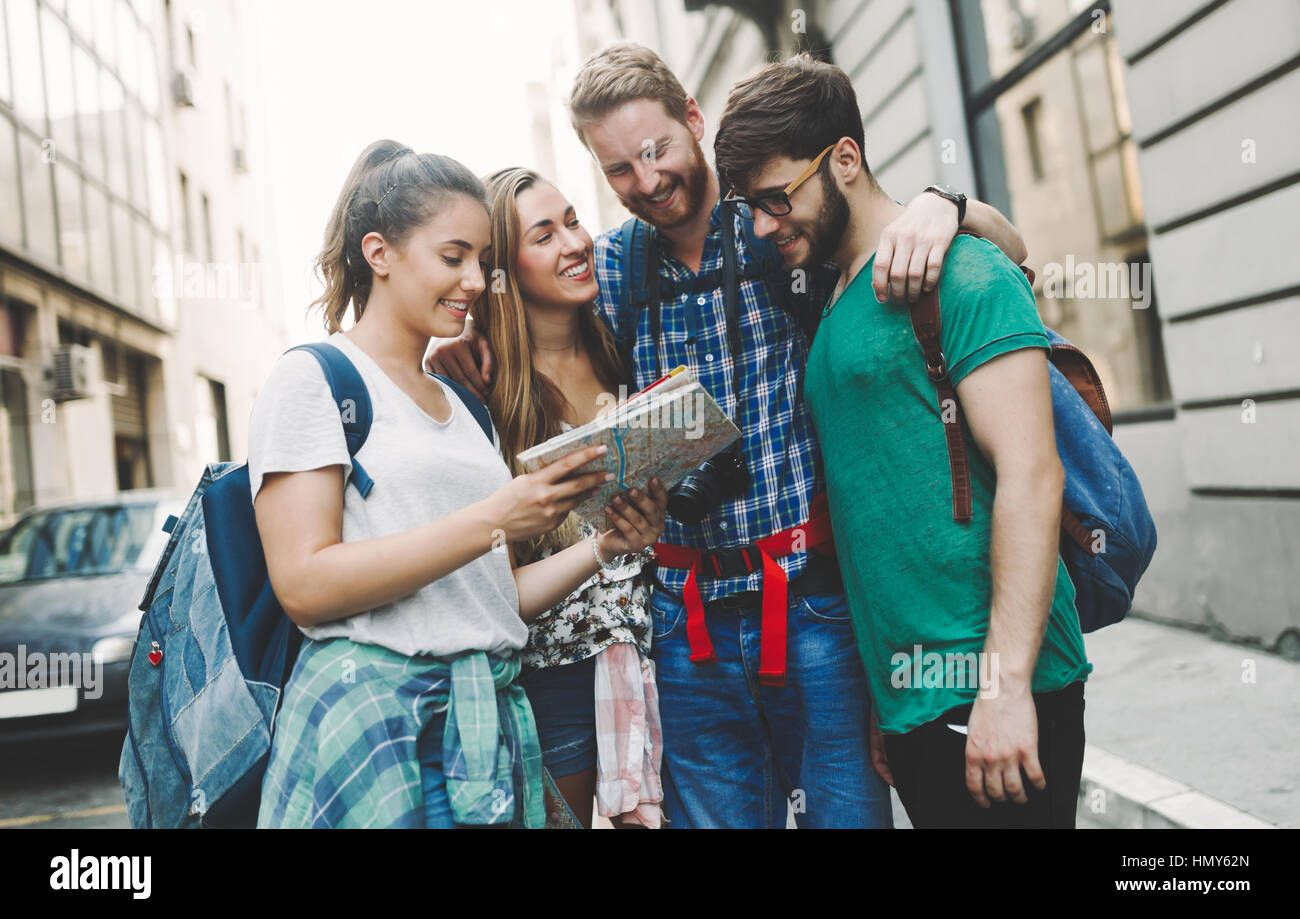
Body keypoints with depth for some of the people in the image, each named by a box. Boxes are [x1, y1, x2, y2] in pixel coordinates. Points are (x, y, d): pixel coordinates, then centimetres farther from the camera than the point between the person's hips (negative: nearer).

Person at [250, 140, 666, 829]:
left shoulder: (462, 406, 18)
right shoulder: (312, 379, -3)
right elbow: (305, 585, -16)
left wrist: (603, 546, 0)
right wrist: (494, 521, -20)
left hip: (493, 716, 6)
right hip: (374, 714, -6)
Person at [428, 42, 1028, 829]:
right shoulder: (613, 269, 6)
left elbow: (1007, 247, 4)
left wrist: (941, 206, -18)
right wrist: (466, 337, -4)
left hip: (814, 600, -2)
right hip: (689, 615, 3)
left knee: (849, 811, 6)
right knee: (715, 813, 12)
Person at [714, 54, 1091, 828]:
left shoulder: (959, 273, -10)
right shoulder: (834, 305, 14)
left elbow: (1030, 473, -17)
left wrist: (1007, 683, -21)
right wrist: (880, 700, 17)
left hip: (985, 690, -8)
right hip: (907, 696, 8)